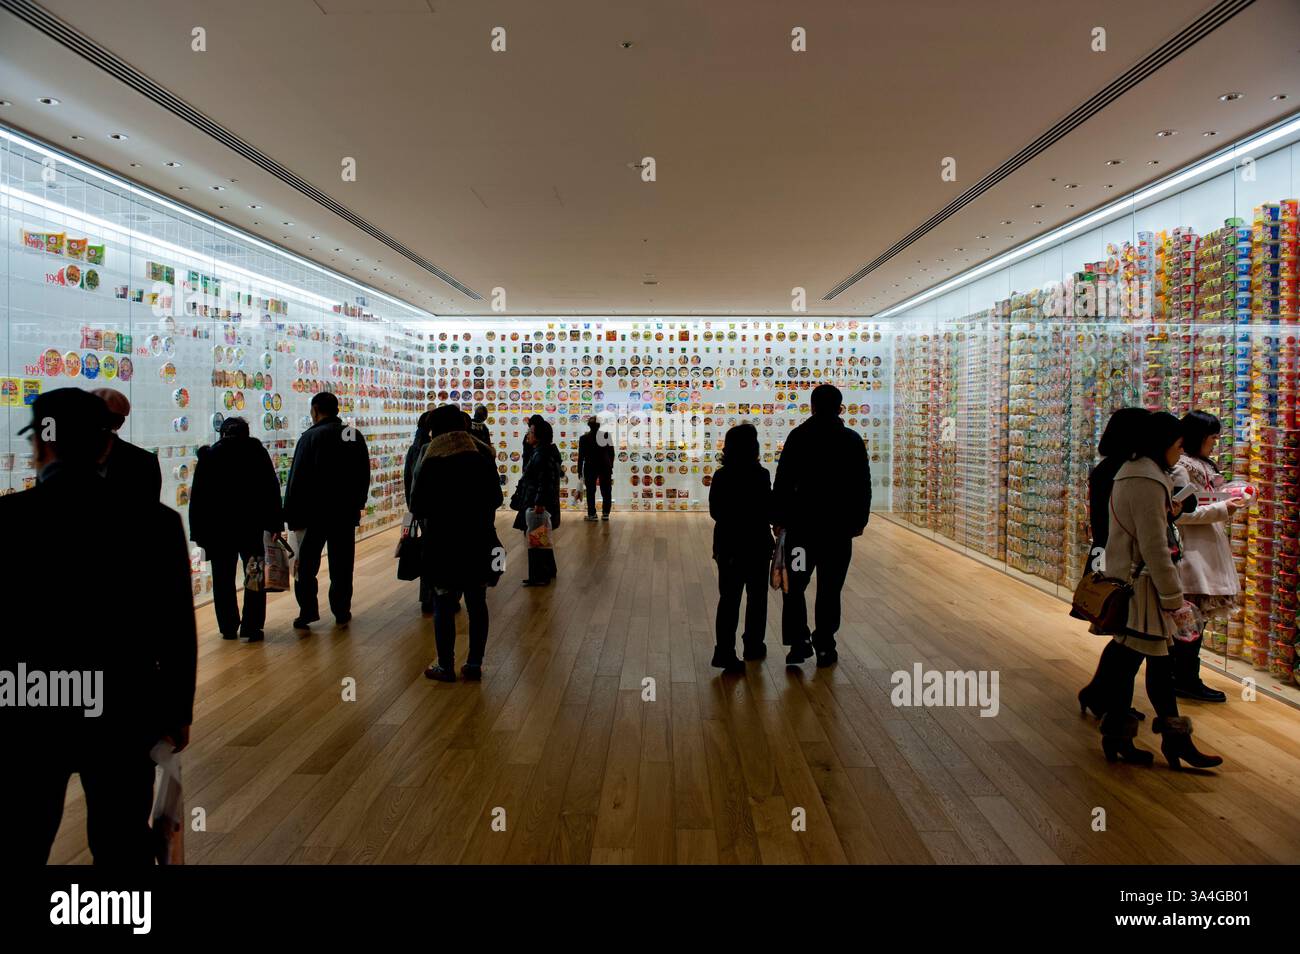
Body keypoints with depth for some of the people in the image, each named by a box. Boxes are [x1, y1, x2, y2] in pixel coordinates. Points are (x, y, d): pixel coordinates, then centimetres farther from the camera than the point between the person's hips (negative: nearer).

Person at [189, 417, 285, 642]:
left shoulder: (208, 456, 4)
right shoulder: (257, 452, 1)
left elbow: (197, 497, 3)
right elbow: (272, 490, -3)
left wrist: (198, 532, 5)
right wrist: (275, 523, 0)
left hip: (217, 529, 1)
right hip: (251, 526, -1)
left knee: (223, 580, 12)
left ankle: (228, 628, 17)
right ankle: (251, 629, 2)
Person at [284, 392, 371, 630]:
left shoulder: (312, 436, -10)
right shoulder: (355, 435, 5)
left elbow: (297, 479, -11)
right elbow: (365, 474, 12)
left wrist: (291, 514, -7)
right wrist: (358, 503, 19)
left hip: (316, 511, -4)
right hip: (347, 512, 4)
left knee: (307, 564, 8)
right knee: (342, 564, 9)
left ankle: (307, 612, 5)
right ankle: (342, 612, 12)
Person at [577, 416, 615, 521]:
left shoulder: (584, 438, -6)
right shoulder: (606, 435, -2)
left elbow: (581, 456, -4)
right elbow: (611, 452, 2)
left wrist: (579, 471, 2)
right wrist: (611, 466, 13)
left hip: (590, 467, -2)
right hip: (605, 466, 2)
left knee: (590, 492, 5)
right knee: (606, 491, 8)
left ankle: (592, 514, 4)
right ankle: (605, 513, 8)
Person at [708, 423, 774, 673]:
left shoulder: (720, 476, -3)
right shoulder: (760, 475, -15)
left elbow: (715, 512, 3)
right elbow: (769, 512, -11)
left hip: (727, 544, 3)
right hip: (756, 544, -3)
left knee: (729, 598, 5)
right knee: (757, 596, 15)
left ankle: (725, 651, -2)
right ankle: (753, 645, 26)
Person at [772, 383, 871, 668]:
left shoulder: (798, 436, -4)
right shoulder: (853, 440, 1)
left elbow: (783, 482, -5)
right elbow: (863, 486, 4)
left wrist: (778, 518, 2)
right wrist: (859, 521, 12)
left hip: (802, 523, -1)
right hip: (839, 526, 2)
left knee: (794, 585, 9)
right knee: (830, 589, 9)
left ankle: (799, 641, 0)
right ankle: (825, 647, 13)